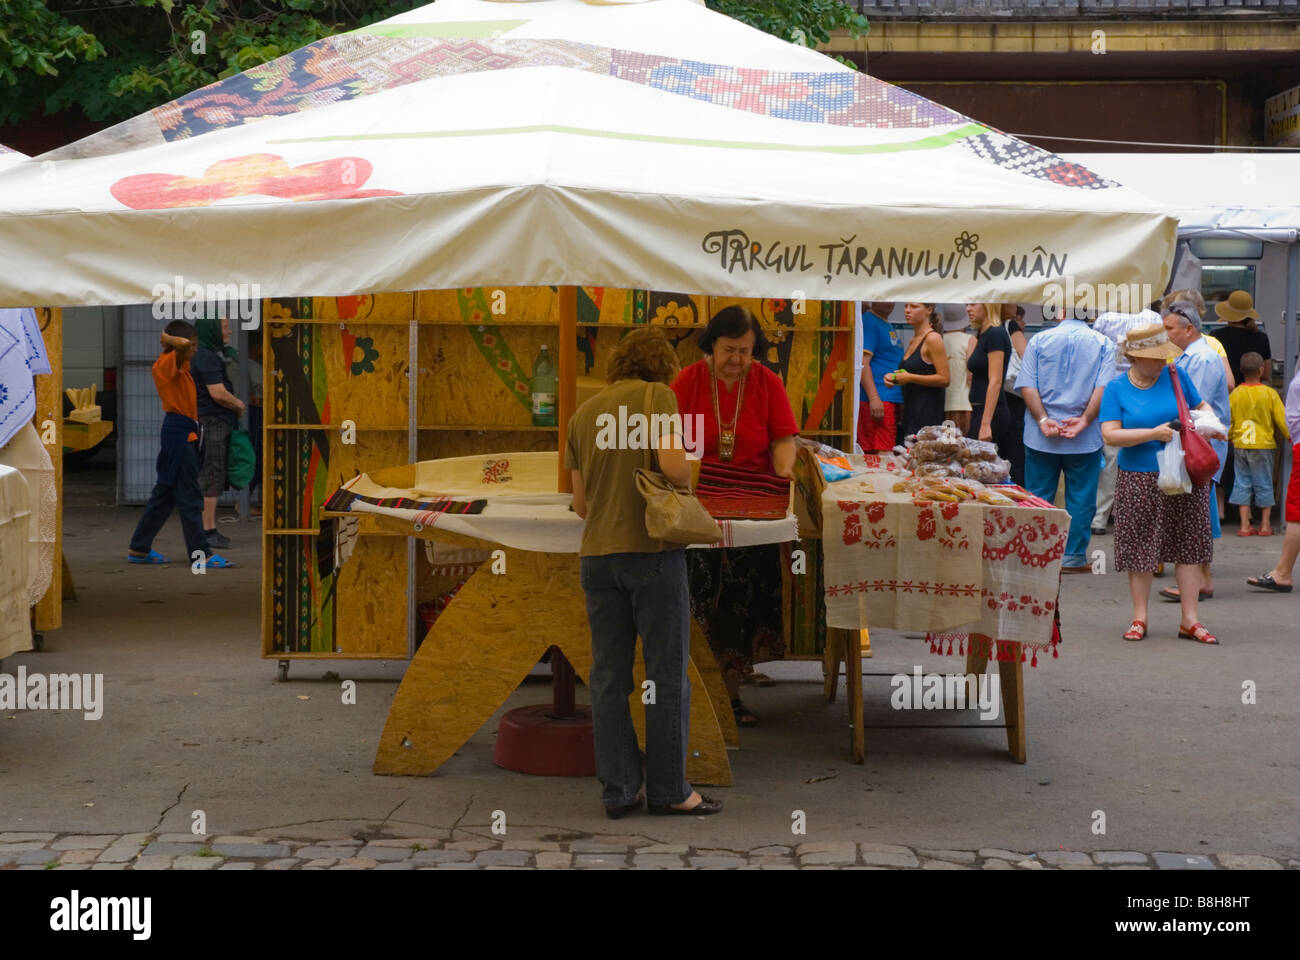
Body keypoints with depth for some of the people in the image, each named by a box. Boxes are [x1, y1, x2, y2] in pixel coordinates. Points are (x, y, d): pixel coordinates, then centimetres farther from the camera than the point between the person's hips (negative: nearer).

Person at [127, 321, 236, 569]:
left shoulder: (180, 365, 15)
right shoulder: (167, 363, -13)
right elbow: (183, 344, -32)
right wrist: (167, 339, -15)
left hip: (183, 433, 10)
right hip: (178, 431, -10)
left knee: (165, 493, 14)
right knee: (189, 497, -6)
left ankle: (139, 548, 20)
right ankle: (201, 553, -4)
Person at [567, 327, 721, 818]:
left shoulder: (581, 414, 13)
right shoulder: (657, 395, -3)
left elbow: (580, 503, 13)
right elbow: (673, 464, -18)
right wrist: (687, 481, 3)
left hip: (597, 553, 5)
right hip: (653, 551, -5)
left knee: (608, 675, 8)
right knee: (667, 673, 3)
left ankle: (618, 791, 10)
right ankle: (669, 790, 8)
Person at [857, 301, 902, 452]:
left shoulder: (889, 326, 22)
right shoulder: (868, 321, -7)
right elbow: (863, 362, -16)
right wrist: (874, 398, -24)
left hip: (893, 400, 10)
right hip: (880, 399, -10)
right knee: (882, 456, -16)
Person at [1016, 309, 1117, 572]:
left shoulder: (1038, 341, 3)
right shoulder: (1103, 343, 0)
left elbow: (1026, 386, -6)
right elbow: (1103, 388, -11)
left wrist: (1043, 420, -11)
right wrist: (1084, 420, -13)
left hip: (1040, 437, 1)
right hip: (1085, 440, -1)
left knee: (1037, 497, 9)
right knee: (1080, 498, 7)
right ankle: (1073, 557, 9)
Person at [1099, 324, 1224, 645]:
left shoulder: (1175, 376, 3)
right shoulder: (1116, 389, -2)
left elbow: (1201, 405, 15)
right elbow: (1110, 435, -12)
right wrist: (1154, 433, -20)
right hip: (1139, 480, -2)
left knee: (1188, 546, 3)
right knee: (1139, 547, 3)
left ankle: (1190, 621, 8)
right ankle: (1139, 618, 15)